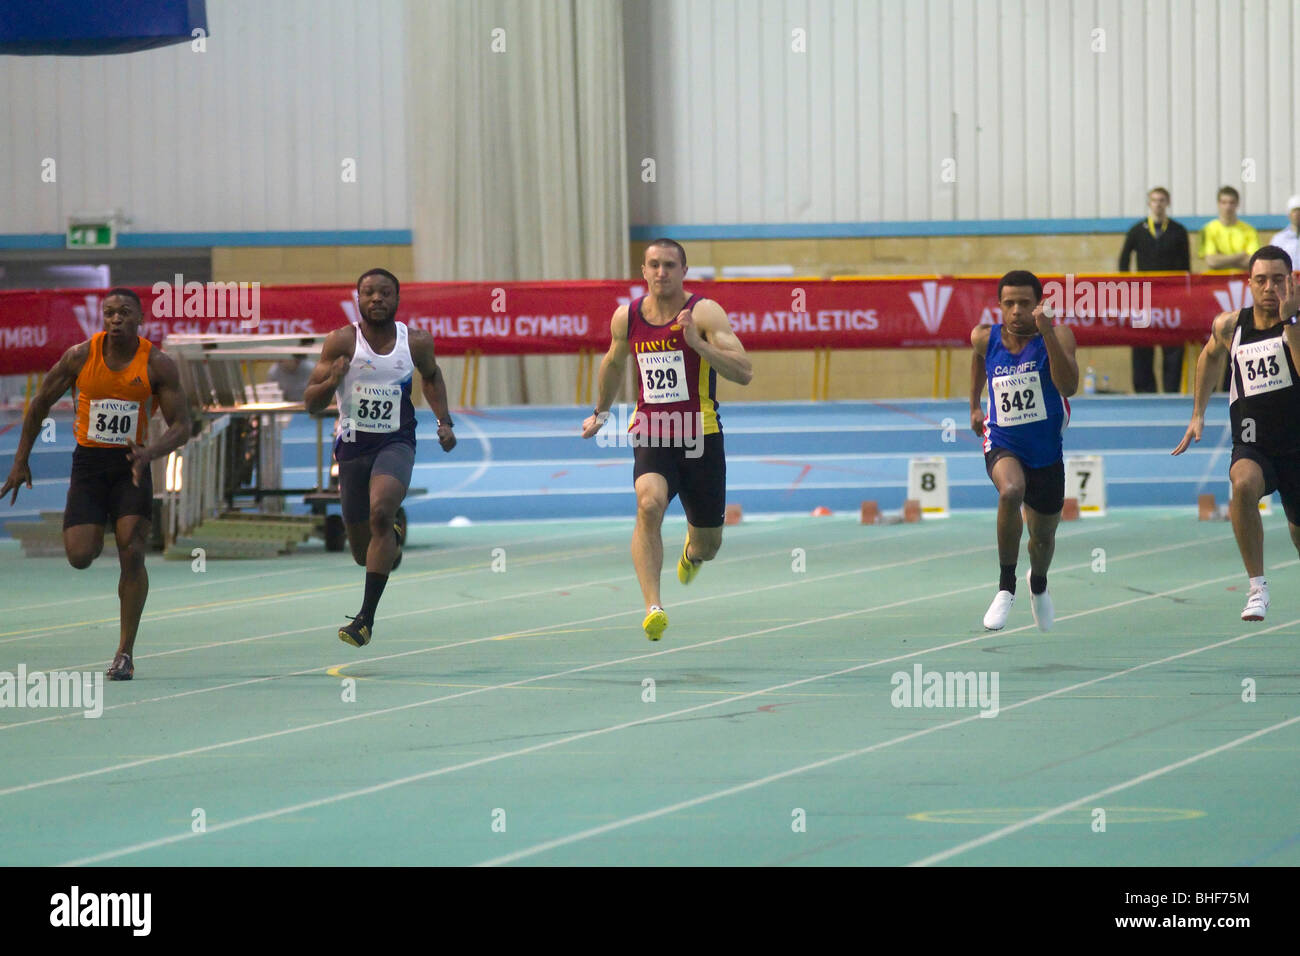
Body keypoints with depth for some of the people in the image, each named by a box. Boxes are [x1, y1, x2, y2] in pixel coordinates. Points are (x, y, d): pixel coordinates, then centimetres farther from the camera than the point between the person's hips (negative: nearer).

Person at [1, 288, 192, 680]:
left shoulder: (157, 364, -7)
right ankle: (96, 533, 29)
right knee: (79, 556, -11)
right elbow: (40, 404, 7)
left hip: (131, 466, -1)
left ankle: (125, 652, -5)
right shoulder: (81, 356, -5)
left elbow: (181, 427, -6)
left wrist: (148, 454, -26)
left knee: (132, 555, -13)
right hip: (89, 462, 1)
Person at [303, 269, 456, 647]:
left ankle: (366, 618, -28)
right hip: (352, 445, 1)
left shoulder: (417, 343, -2)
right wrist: (330, 382, -27)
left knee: (380, 512, -31)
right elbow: (311, 404, -7)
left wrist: (444, 421, 10)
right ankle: (395, 530, 52)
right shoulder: (342, 341, -8)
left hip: (395, 443, -1)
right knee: (363, 554, 11)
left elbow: (432, 376, 22)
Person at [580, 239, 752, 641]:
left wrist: (696, 342, -30)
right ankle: (653, 607, -35)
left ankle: (693, 551, 52)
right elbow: (614, 362, 25)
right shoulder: (626, 317, 3)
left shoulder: (705, 313, -10)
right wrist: (600, 412, 36)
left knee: (708, 544, 11)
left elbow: (744, 373, -19)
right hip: (650, 437, 1)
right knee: (649, 503, -30)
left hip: (700, 439, -1)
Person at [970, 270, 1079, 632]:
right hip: (1003, 445, -1)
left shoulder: (1057, 335, -16)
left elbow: (1068, 386, -33)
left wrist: (1047, 332, -38)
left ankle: (1038, 585, 54)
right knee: (1010, 491, -35)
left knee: (1043, 537, 16)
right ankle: (1006, 586, -20)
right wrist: (974, 404, 24)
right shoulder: (985, 338, -7)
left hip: (1047, 452, 1)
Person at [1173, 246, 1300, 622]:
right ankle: (1257, 587, -27)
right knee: (1244, 485, -34)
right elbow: (1210, 356, 24)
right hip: (1251, 445, 1)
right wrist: (1198, 414, 22)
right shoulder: (1229, 326, 1)